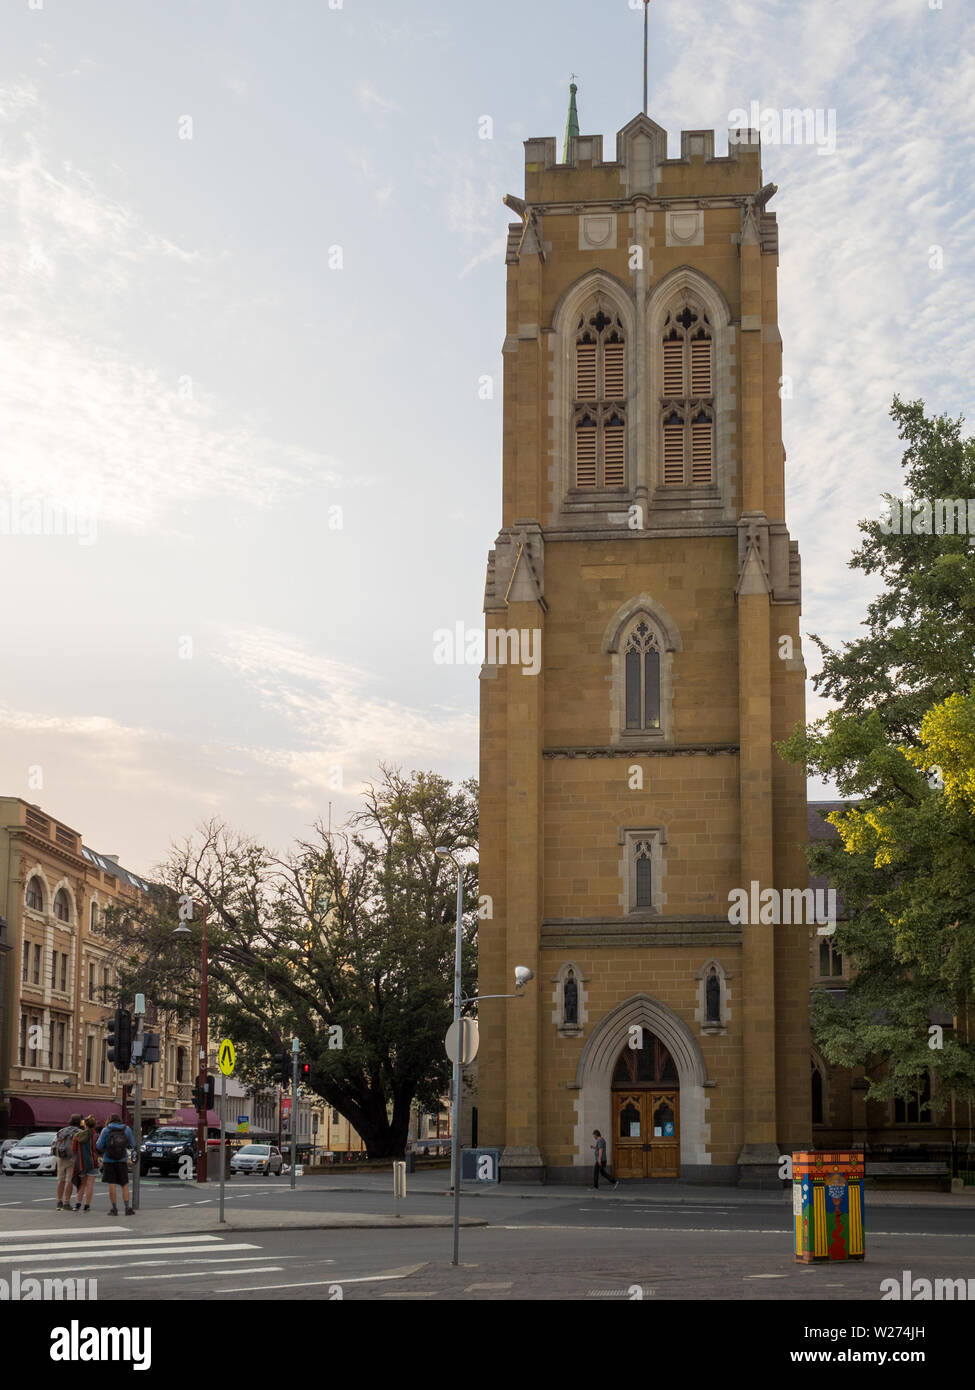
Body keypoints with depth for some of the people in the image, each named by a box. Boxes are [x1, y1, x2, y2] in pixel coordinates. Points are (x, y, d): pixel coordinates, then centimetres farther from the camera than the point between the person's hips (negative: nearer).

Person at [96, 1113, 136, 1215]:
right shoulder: (127, 1129, 2)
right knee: (124, 1185, 7)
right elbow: (132, 1145, 8)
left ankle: (114, 1209, -1)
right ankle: (127, 1208, -3)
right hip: (122, 1161, 1)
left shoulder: (106, 1130, -3)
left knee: (111, 1184, 1)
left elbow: (99, 1146, -4)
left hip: (109, 1161, -1)